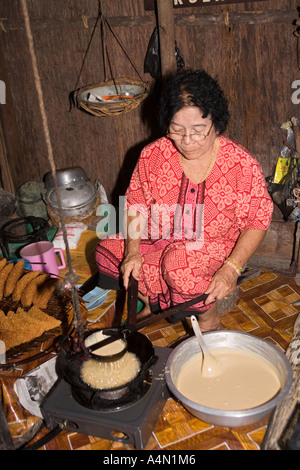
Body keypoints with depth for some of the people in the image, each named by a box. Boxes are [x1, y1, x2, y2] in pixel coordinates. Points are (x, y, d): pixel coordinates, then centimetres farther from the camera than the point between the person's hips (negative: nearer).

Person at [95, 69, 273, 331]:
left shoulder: (242, 165, -19)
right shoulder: (153, 155, -11)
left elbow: (258, 220, -13)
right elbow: (136, 204, -3)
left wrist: (231, 269, -24)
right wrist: (133, 250, -17)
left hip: (215, 247, -4)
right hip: (159, 240, 4)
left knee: (179, 266, -35)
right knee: (108, 251, -14)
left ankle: (209, 318, -2)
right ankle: (152, 303, 12)